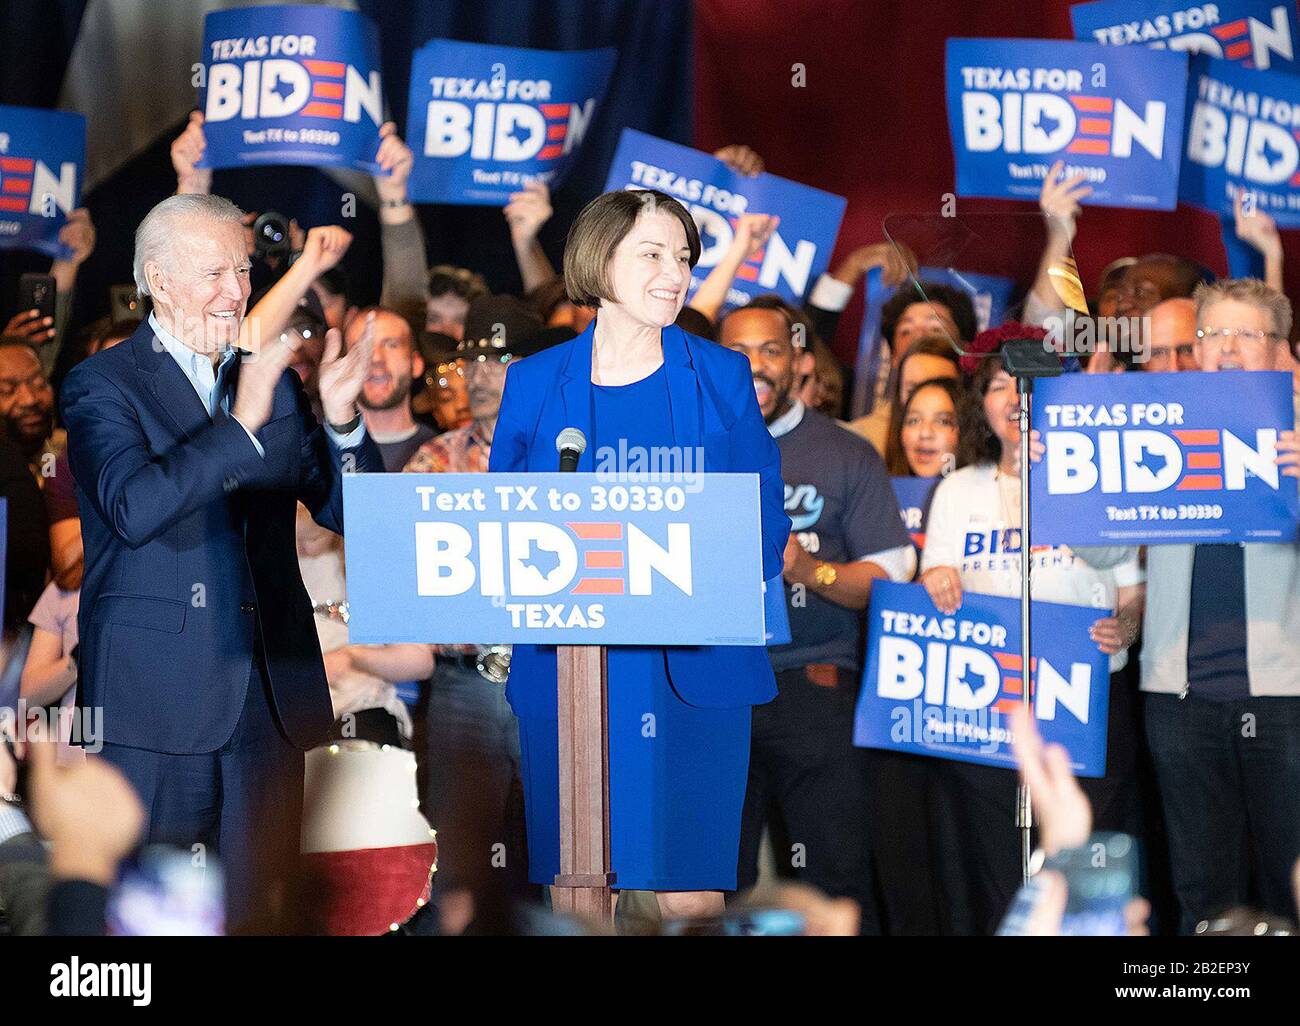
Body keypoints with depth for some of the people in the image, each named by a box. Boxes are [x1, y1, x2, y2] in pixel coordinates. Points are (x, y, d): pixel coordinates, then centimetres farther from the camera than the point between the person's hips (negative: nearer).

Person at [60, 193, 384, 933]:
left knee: (260, 910, 8)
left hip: (266, 703, 5)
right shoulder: (103, 386, -3)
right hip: (156, 703, -5)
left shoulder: (275, 381, 13)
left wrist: (341, 422, -9)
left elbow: (349, 512, 10)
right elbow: (134, 508, -21)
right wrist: (245, 422, -25)